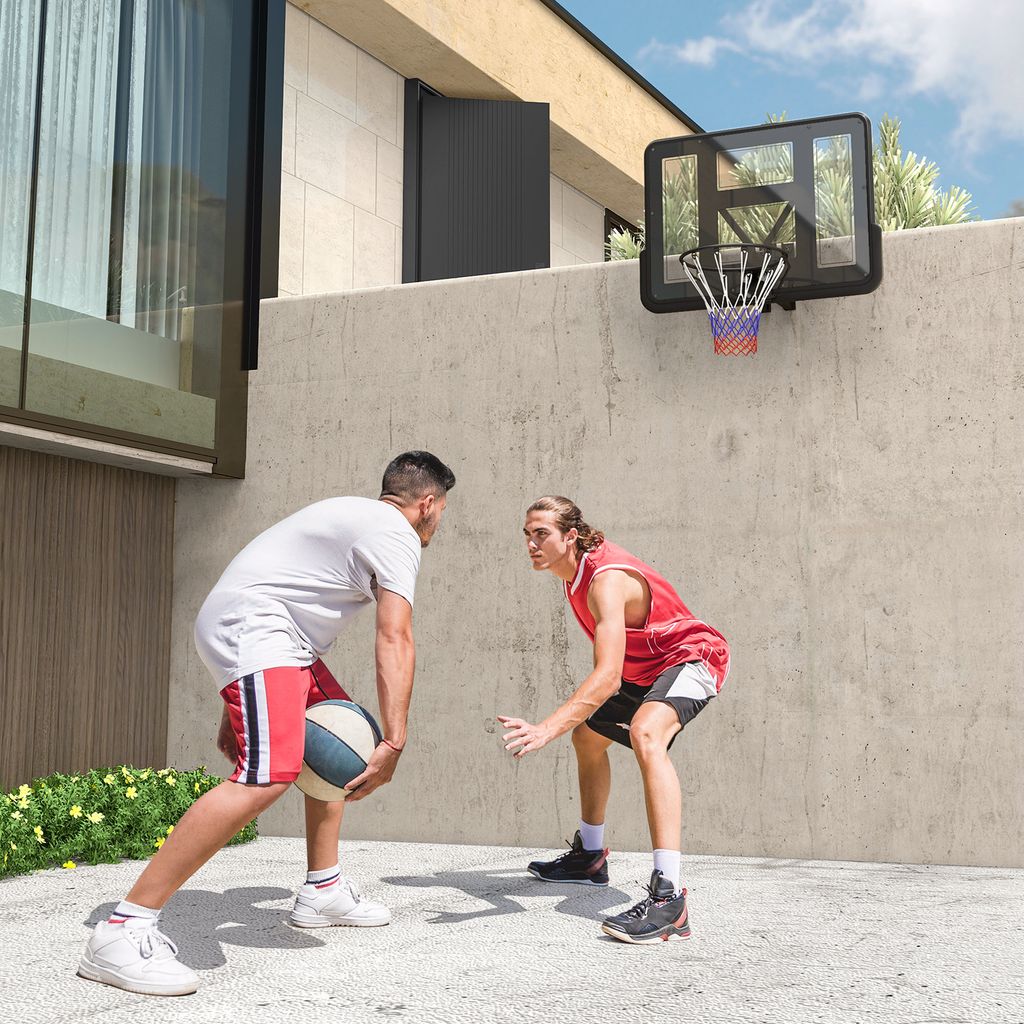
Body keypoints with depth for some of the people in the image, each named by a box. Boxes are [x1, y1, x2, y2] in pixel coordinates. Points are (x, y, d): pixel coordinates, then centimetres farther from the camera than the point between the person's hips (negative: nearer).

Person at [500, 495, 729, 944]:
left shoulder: (607, 581, -31)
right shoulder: (577, 569, -1)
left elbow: (607, 676, -42)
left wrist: (546, 729, -52)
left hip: (691, 658, -11)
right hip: (644, 670, 11)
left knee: (646, 734, -38)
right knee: (588, 735, 24)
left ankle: (668, 897, -46)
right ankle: (589, 856, 43)